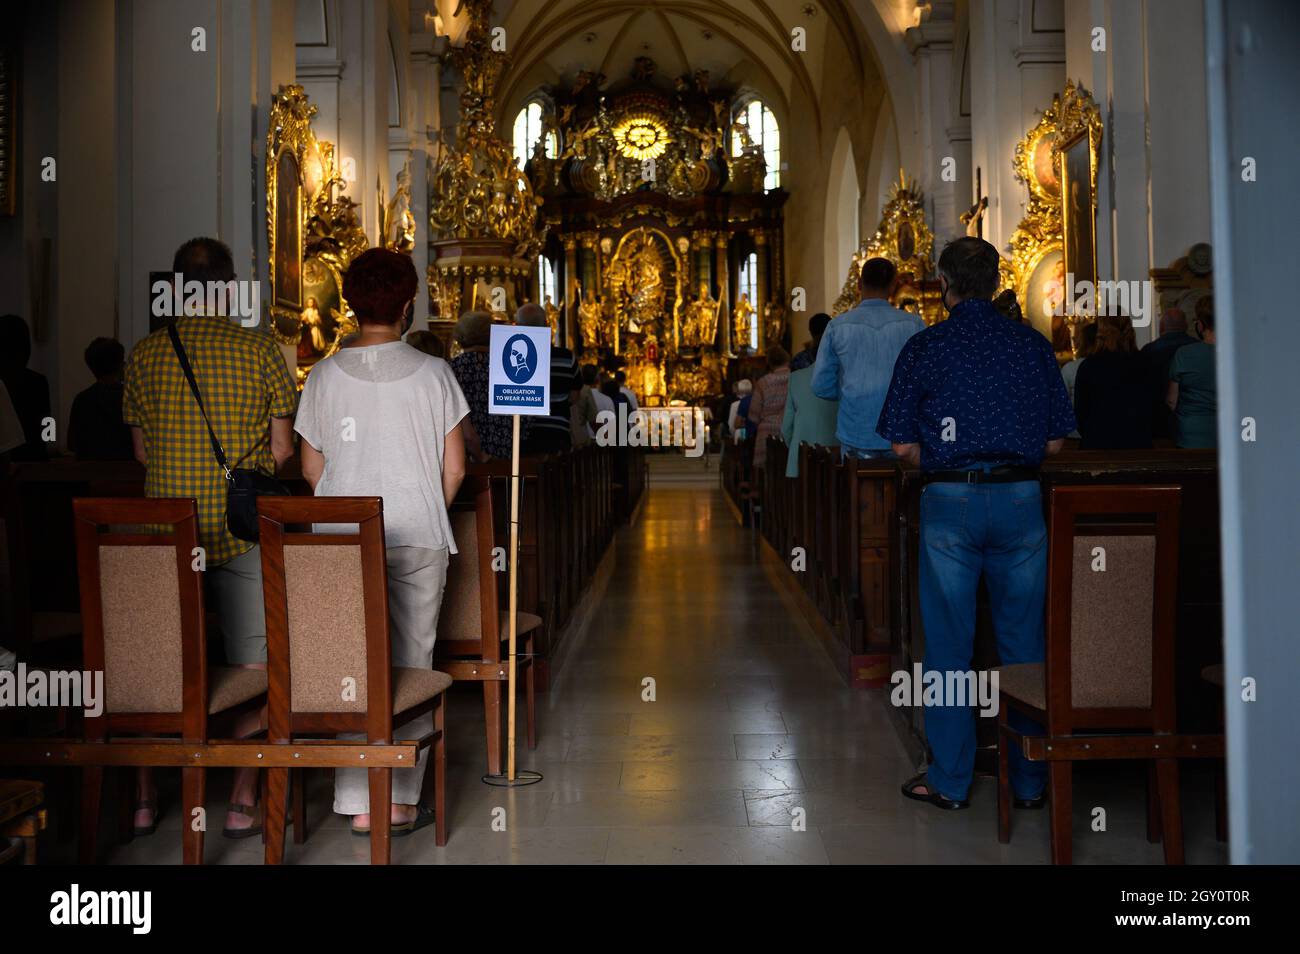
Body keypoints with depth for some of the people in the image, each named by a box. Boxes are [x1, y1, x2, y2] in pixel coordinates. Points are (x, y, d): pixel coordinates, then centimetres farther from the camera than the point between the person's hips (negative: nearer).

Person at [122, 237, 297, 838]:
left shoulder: (144, 355, 1)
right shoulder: (259, 350, -5)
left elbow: (141, 450, 9)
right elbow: (281, 448, -2)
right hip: (240, 532, -2)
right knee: (253, 668, 7)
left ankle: (145, 800, 20)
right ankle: (242, 804, 8)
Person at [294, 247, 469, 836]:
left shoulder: (324, 375, 1)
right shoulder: (432, 373, -3)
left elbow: (311, 468, 6)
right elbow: (454, 468, -1)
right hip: (418, 540, -1)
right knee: (409, 665, 8)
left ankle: (360, 804, 9)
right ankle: (400, 800, 12)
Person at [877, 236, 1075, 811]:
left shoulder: (925, 347, -2)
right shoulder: (1033, 345, 5)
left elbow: (903, 445, -3)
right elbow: (1055, 440, 6)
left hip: (949, 501, -2)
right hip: (1020, 499, 2)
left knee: (948, 644, 6)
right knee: (1022, 641, 10)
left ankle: (950, 780, 14)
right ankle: (1029, 779, 18)